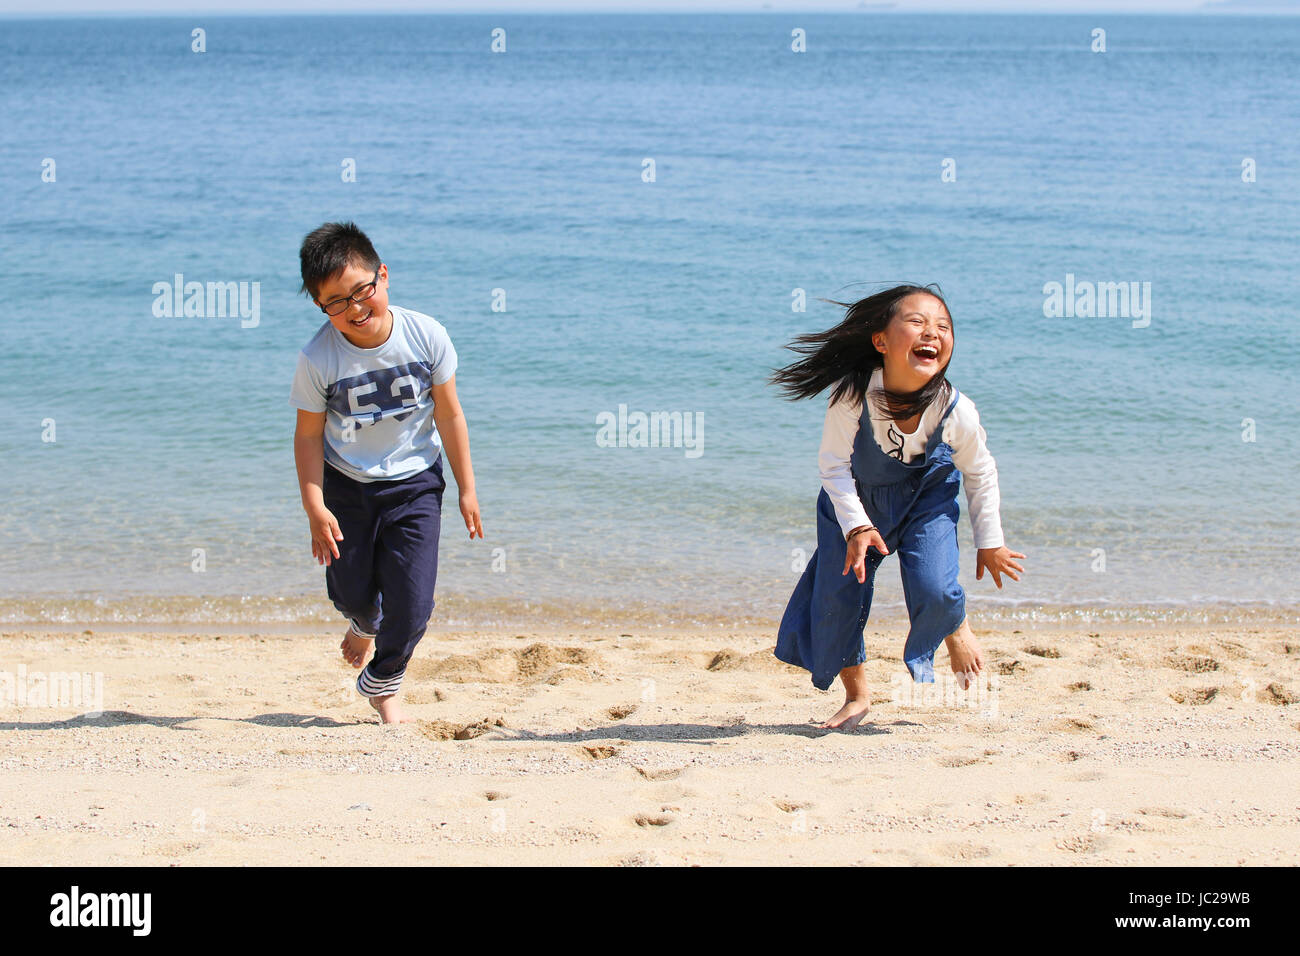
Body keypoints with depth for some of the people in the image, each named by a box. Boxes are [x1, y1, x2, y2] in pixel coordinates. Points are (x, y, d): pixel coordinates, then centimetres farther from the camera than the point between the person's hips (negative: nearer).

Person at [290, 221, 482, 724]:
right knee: (350, 592, 11)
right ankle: (366, 622, 51)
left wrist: (466, 489, -2)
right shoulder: (317, 359, -20)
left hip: (414, 483, 0)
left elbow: (450, 416, -6)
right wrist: (314, 507, -17)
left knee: (413, 604, -4)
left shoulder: (426, 336, -17)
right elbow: (308, 435, -10)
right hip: (346, 486, 0)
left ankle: (381, 683, 24)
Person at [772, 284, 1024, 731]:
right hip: (855, 500, 0)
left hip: (926, 497, 0)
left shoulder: (957, 410, -28)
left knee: (932, 589, -18)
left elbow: (980, 474, -8)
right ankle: (856, 696, 22)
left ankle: (957, 629, 22)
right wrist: (855, 526, -31)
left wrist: (990, 543, 2)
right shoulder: (851, 396, -34)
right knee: (836, 595, -2)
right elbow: (834, 463, -20)